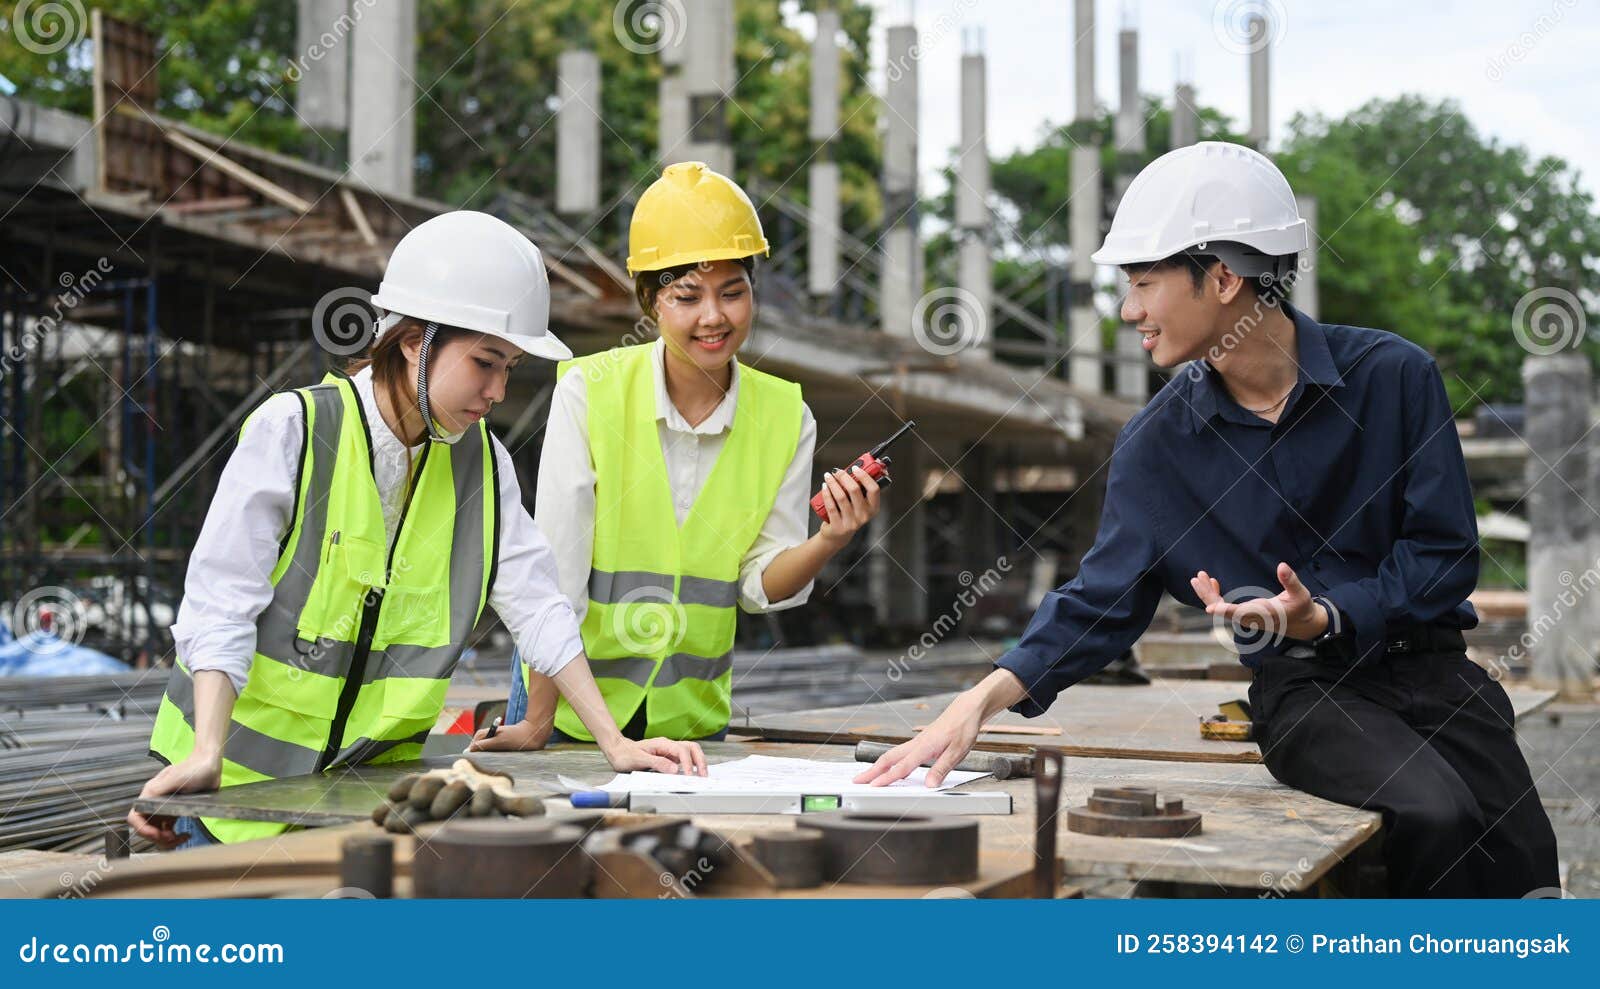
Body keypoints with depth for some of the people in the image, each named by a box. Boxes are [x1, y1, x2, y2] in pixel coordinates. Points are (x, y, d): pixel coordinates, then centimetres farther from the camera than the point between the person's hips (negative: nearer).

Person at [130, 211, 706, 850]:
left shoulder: (481, 461, 3)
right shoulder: (290, 429, -11)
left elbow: (536, 605, 4)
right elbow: (222, 602, -16)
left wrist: (614, 744, -1)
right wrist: (205, 756, -27)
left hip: (376, 774, 4)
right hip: (244, 770, -3)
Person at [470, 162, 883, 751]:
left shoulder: (785, 418, -6)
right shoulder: (590, 393, -15)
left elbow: (762, 586, -4)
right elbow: (557, 567, -17)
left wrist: (828, 540, -23)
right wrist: (538, 723, -18)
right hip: (571, 699, -2)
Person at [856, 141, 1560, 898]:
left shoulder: (1394, 376, -6)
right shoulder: (1156, 442, -1)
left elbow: (1445, 554, -4)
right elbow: (1102, 599, 3)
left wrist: (1324, 617, -20)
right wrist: (981, 700, -11)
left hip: (1430, 667, 1)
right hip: (1302, 691, -1)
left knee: (1525, 868, -11)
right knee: (1434, 814, -27)